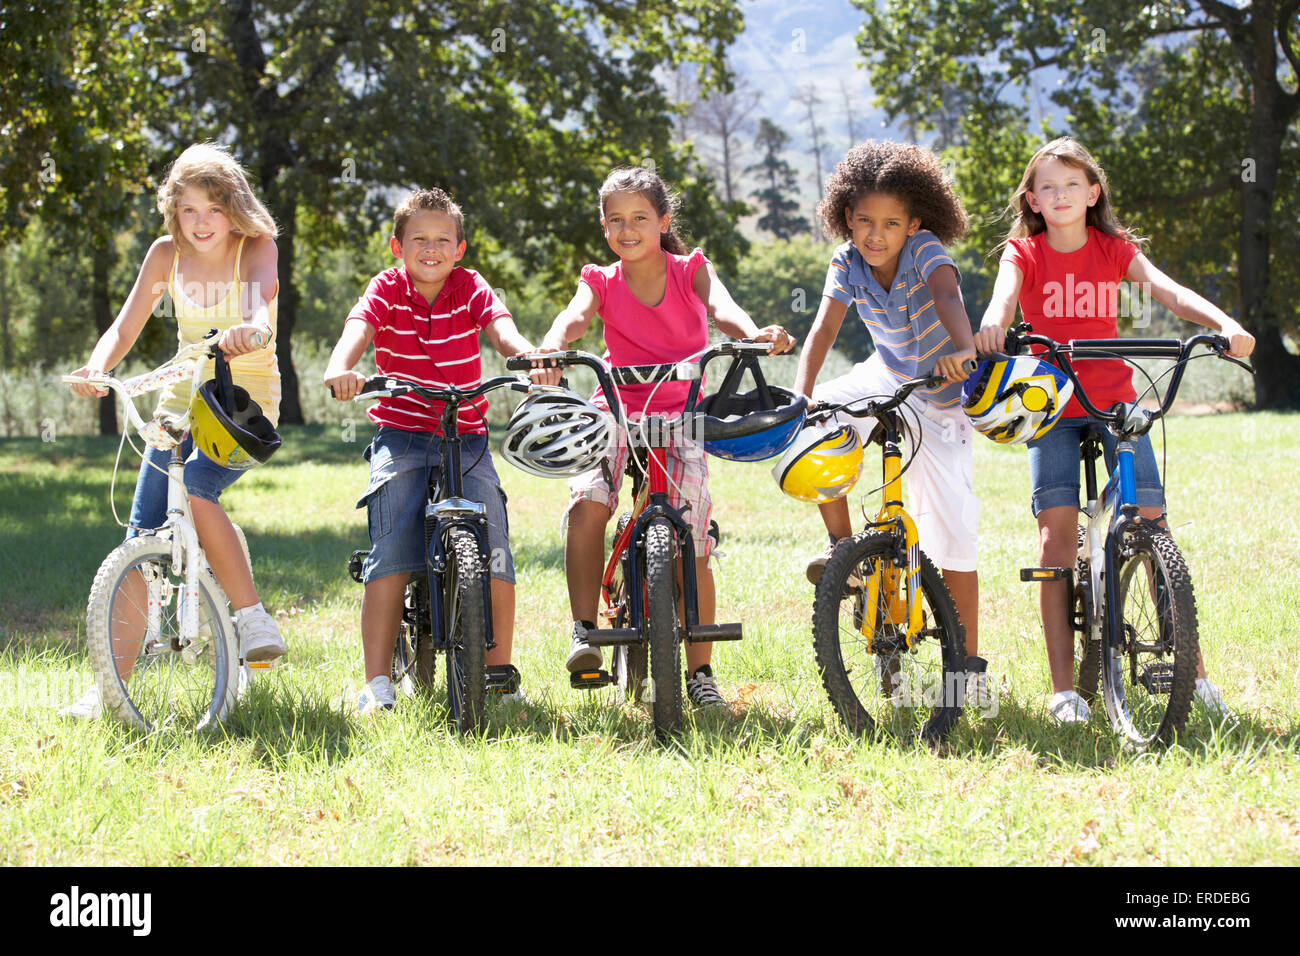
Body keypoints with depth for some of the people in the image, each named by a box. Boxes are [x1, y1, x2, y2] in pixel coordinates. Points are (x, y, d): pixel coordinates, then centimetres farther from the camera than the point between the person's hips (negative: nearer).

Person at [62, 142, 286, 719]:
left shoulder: (257, 248, -10)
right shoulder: (167, 254, 0)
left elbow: (260, 304, -31)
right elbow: (124, 330, -5)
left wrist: (251, 330, -55)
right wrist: (97, 368, -27)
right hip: (183, 396, 4)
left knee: (195, 487, -32)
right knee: (142, 536, -6)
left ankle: (253, 619, -23)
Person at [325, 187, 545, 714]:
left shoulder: (471, 289, 0)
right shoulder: (386, 291, -3)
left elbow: (503, 329, -17)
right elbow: (356, 329, -22)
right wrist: (341, 369, -46)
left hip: (467, 440, 1)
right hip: (401, 437, -1)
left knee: (495, 558, -9)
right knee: (392, 556, -14)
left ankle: (500, 671, 7)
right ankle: (377, 682, -10)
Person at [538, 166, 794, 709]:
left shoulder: (690, 271, 0)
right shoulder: (602, 283, 2)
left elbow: (721, 307, -20)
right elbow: (576, 316, -20)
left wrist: (755, 334, -44)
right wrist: (552, 346, -45)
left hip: (681, 417, -1)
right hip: (618, 413, 1)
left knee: (690, 547, -10)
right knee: (587, 501, -29)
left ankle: (700, 672, 3)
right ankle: (584, 632, -22)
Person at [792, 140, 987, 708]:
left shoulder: (925, 251, -25)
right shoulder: (848, 263, -14)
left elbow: (947, 295, -45)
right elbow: (824, 328, -23)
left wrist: (962, 347, -66)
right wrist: (802, 394, -40)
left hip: (939, 399, -4)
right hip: (886, 379, 4)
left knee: (952, 530, -8)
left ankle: (970, 661, 4)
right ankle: (842, 545, -4)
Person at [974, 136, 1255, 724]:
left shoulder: (1115, 250, 4)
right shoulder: (1024, 252, 0)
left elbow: (1167, 289, -13)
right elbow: (1006, 291, -23)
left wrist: (1224, 324, -32)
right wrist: (994, 322, -48)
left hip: (1115, 403, 1)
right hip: (1051, 406, -1)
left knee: (1152, 526, -8)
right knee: (1057, 533, -13)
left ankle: (1194, 671, -1)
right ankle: (1064, 687, -11)